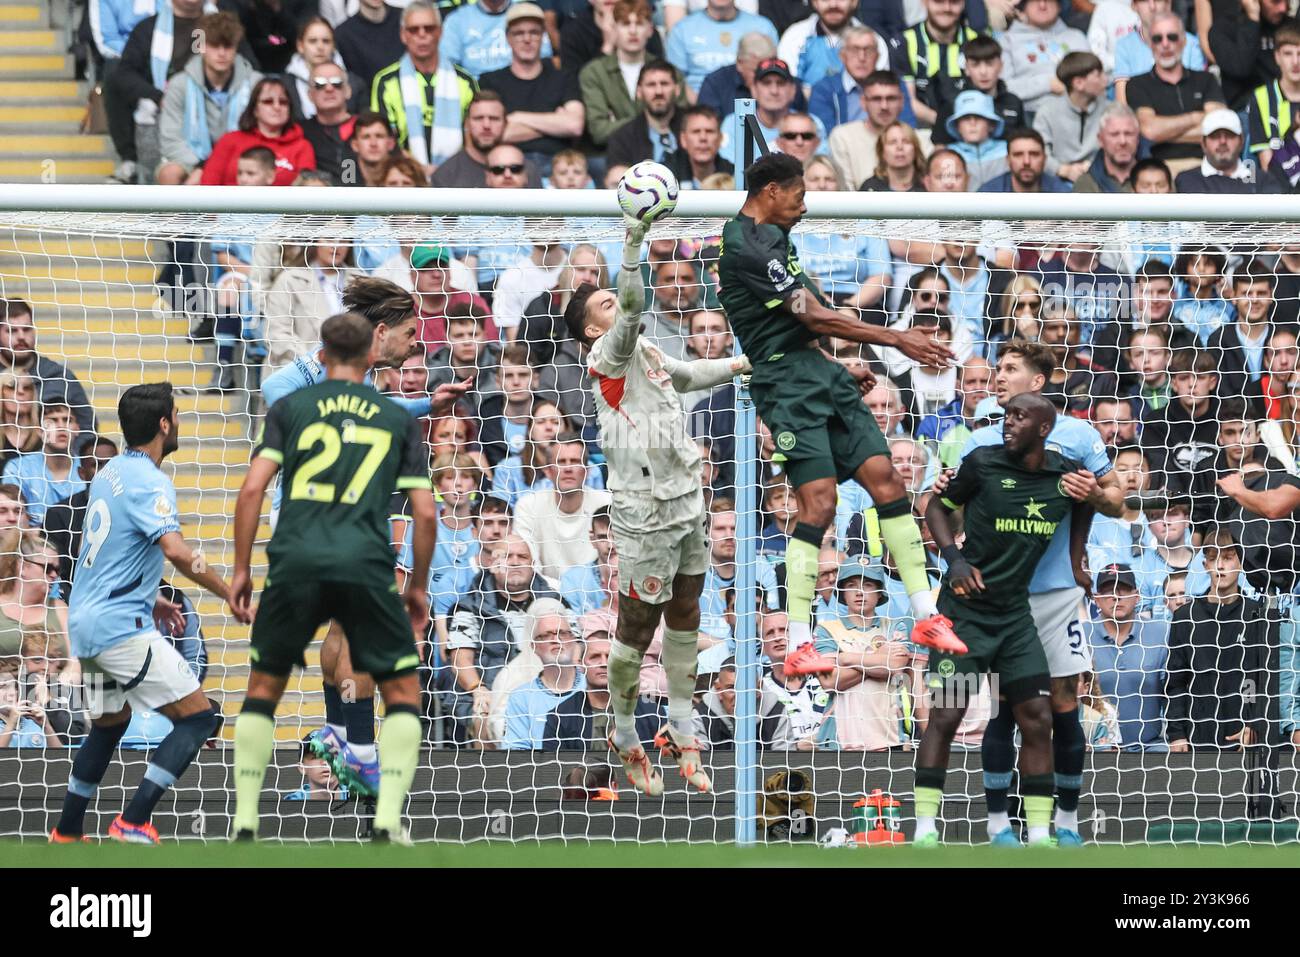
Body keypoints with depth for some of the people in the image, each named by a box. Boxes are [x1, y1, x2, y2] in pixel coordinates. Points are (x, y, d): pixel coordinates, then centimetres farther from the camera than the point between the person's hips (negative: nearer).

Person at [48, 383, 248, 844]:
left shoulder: (111, 473, 13)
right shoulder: (148, 481, -16)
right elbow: (176, 550, -30)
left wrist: (154, 602, 34)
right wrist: (233, 597, -25)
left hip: (86, 620, 10)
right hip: (122, 627, -10)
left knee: (109, 723, 26)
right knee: (198, 716, -7)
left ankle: (66, 833, 29)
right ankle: (133, 823, -14)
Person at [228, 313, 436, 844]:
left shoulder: (289, 408, 13)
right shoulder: (397, 418, 15)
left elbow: (252, 488, 2)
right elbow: (425, 512, 10)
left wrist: (241, 570, 8)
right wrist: (418, 587, 21)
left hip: (296, 561, 1)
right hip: (366, 565, -1)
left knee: (264, 686, 17)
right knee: (402, 691, 12)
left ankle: (245, 824, 11)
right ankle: (387, 822, -3)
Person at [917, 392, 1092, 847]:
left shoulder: (1066, 474, -2)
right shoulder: (983, 463, -11)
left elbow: (1083, 505, 22)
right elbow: (938, 506, 1)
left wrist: (1075, 559, 15)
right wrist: (954, 558, -13)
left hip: (1015, 613, 4)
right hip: (966, 608, -4)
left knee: (1037, 720, -1)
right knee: (945, 716, -8)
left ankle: (1040, 835, 6)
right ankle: (925, 832, -4)